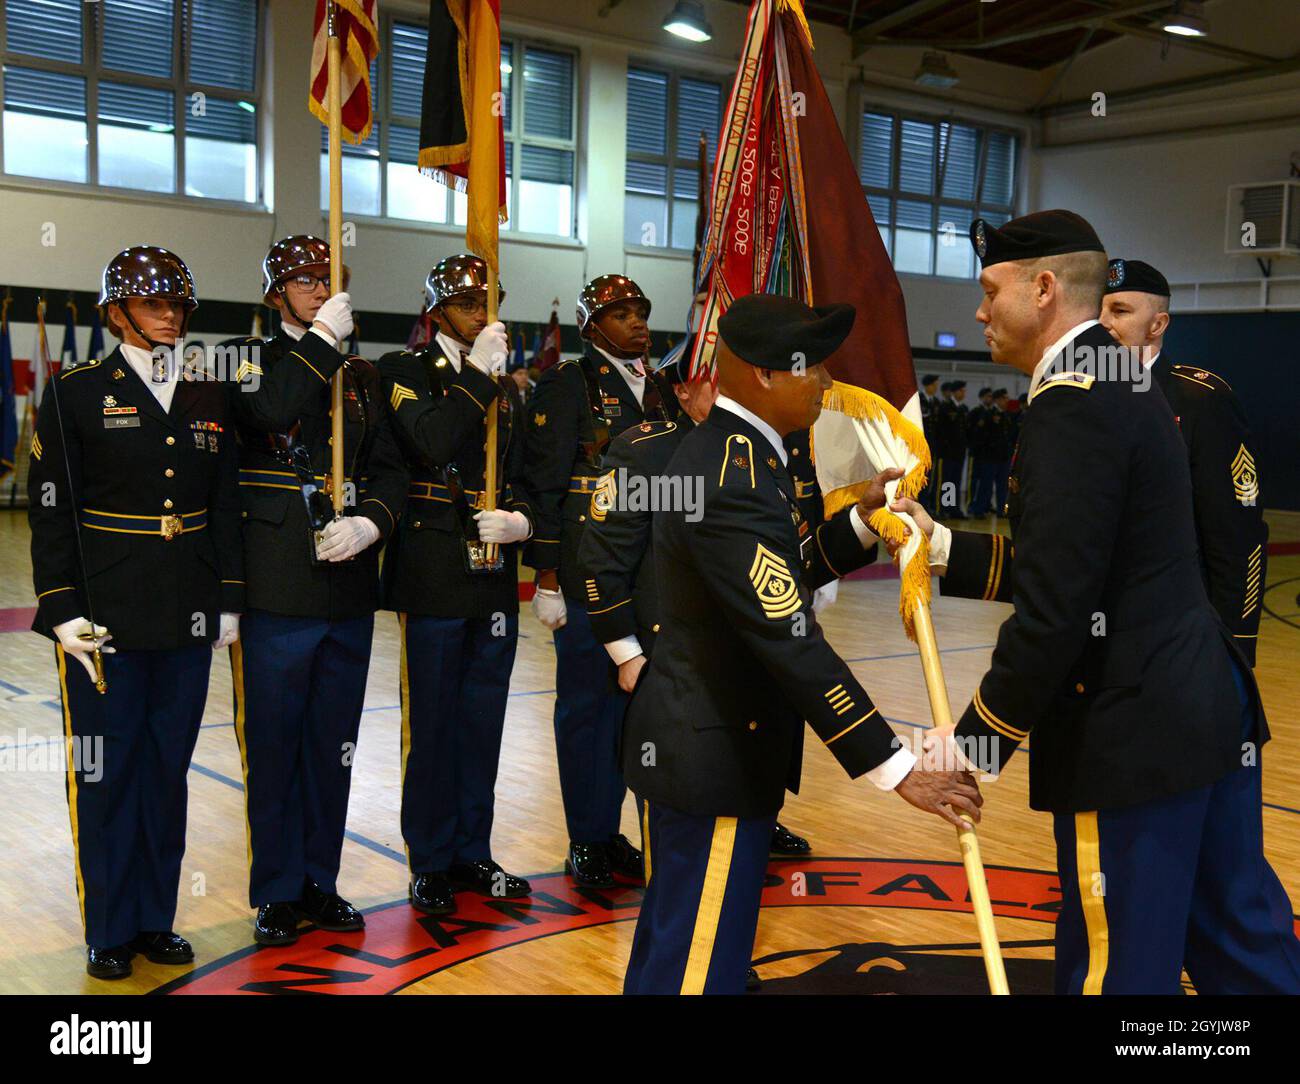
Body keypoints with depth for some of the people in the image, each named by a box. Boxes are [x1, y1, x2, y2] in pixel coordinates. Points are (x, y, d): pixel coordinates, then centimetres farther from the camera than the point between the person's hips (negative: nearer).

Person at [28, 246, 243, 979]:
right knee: (106, 775, 4)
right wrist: (64, 610, -10)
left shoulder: (209, 400, 10)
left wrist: (229, 603, 7)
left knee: (168, 772, 11)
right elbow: (51, 509, -3)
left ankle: (157, 919, 24)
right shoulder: (78, 394, -1)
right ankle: (110, 932, 17)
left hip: (187, 620, 4)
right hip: (107, 618, -3)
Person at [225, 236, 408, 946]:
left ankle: (320, 882, 24)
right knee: (275, 746, 3)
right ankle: (278, 893, 17)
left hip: (348, 588, 4)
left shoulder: (360, 377, 15)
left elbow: (390, 468, 9)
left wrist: (370, 522, -9)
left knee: (333, 746, 11)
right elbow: (269, 412, -21)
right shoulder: (253, 361, 2)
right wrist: (320, 340, -16)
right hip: (278, 591, -4)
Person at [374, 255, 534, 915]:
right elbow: (432, 443, -20)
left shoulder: (506, 388, 16)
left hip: (495, 576, 5)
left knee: (483, 722, 11)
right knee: (432, 723, 3)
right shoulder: (405, 371, -1)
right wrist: (478, 373, -17)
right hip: (435, 575, -5)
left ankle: (472, 853, 23)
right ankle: (430, 863, 15)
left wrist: (521, 521, -4)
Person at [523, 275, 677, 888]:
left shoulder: (657, 391, 15)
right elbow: (545, 485, -9)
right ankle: (584, 842, 15)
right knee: (584, 703, 3)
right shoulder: (567, 385, -5)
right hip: (586, 576, -6)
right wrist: (546, 578, -14)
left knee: (627, 701, 12)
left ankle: (610, 832, 24)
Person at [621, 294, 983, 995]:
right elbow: (792, 644, -31)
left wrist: (860, 520, 3)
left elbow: (783, 577, 15)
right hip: (712, 760, -10)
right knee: (699, 965, 2)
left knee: (670, 948, 23)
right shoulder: (731, 481, -26)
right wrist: (897, 769, -29)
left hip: (689, 744, 10)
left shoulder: (730, 450, 8)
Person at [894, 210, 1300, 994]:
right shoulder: (1123, 386, 13)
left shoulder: (1073, 402, -17)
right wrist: (940, 545, 12)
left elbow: (1052, 610, -22)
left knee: (1118, 967, 5)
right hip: (1207, 702, 10)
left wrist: (976, 743, -13)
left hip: (1133, 732, -10)